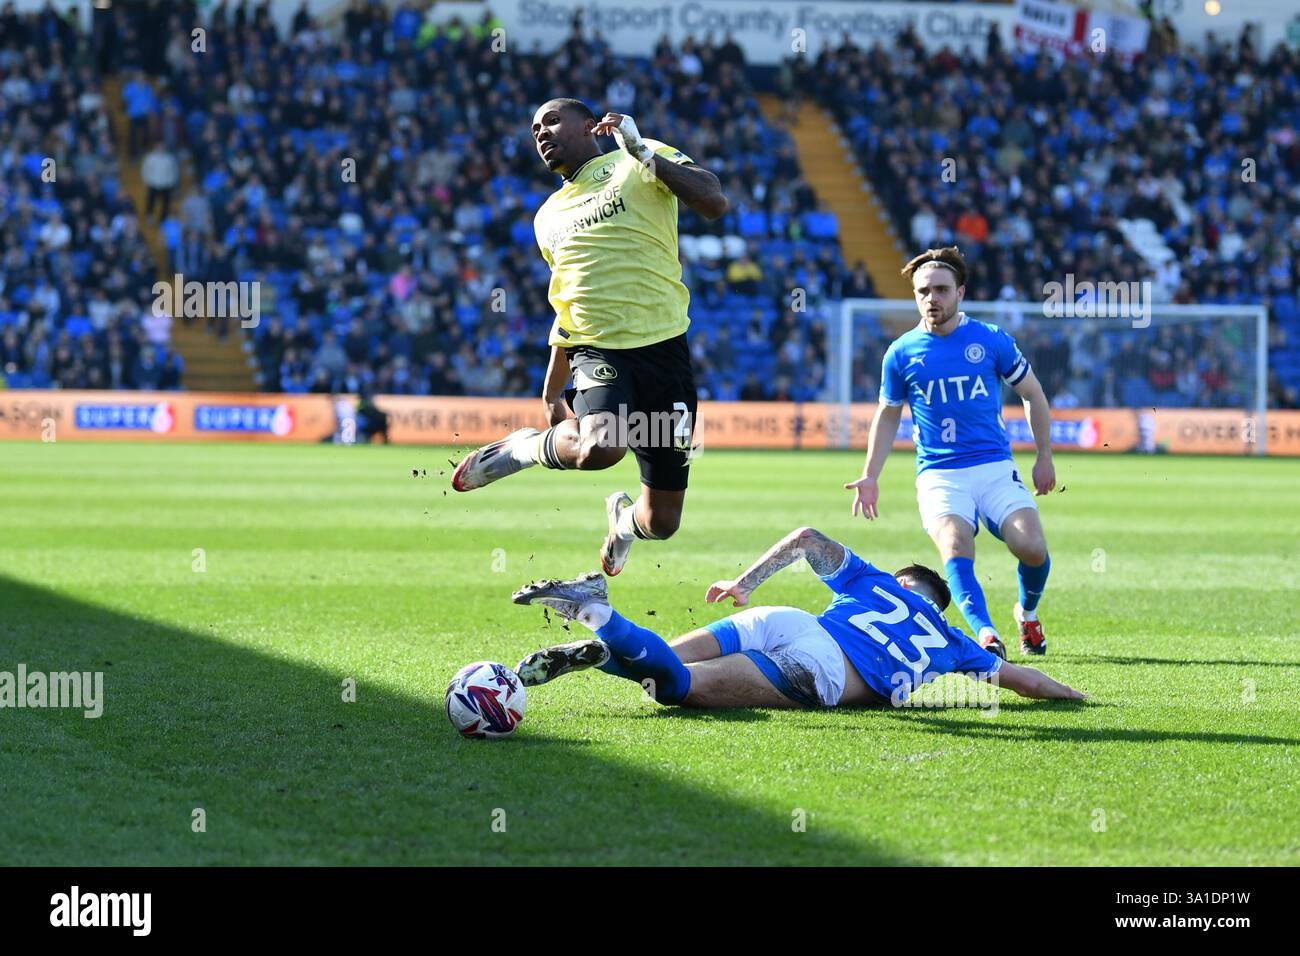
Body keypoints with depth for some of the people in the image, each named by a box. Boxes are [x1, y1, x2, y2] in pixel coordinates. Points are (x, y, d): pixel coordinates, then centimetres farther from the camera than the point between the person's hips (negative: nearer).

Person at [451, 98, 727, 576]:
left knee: (662, 522, 2)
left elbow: (714, 203, -11)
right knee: (599, 446, -36)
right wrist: (552, 391, 28)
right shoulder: (549, 217, 19)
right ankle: (527, 448, -5)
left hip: (661, 344, -2)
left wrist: (644, 152, -16)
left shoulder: (637, 163, 4)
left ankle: (623, 519, 38)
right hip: (597, 351, 2)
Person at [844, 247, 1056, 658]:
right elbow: (887, 414, 18)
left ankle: (1027, 613, 15)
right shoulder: (901, 353, 4)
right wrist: (870, 477, 11)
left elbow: (1033, 394, 14)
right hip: (938, 475, 0)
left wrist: (1044, 457, 12)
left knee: (1032, 550, -17)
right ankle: (986, 635, -40)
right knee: (956, 551, -28)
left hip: (995, 468, 0)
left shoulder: (991, 340, 2)